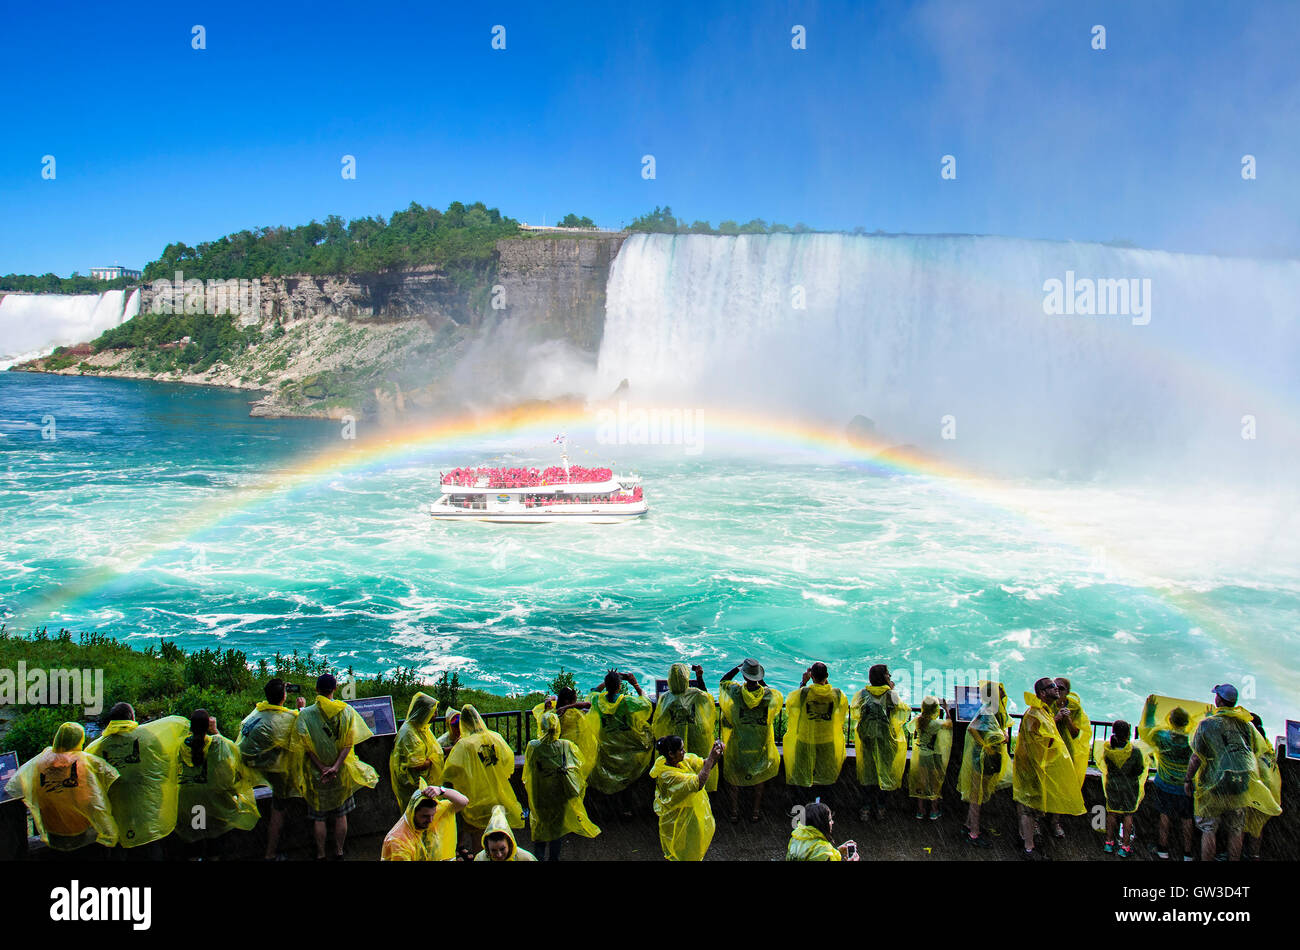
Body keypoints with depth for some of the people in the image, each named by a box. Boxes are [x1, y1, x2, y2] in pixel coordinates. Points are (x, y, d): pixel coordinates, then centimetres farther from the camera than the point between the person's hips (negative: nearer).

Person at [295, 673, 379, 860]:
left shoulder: (306, 714, -9)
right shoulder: (347, 711, -6)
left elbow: (306, 746, -13)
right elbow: (349, 743, -11)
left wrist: (322, 768, -12)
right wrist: (336, 766, -15)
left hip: (317, 773, -1)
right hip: (342, 772, 1)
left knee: (318, 817, 12)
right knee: (341, 815, 14)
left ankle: (321, 854, 19)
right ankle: (339, 852, 22)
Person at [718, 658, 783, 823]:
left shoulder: (734, 692, -20)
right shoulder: (770, 695, -17)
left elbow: (724, 680, 0)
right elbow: (778, 698, 8)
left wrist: (738, 667, -3)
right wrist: (761, 682, 2)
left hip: (737, 746, -1)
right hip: (761, 746, 1)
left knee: (734, 779, 20)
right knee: (759, 778, 23)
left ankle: (734, 812, 30)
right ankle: (756, 811, 35)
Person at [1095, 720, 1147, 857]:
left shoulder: (1107, 748, -16)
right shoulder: (1135, 751, -24)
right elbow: (1139, 771, -11)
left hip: (1112, 784, 2)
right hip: (1130, 787, -2)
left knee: (1111, 812, 17)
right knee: (1128, 814, 12)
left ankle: (1109, 842, 26)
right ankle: (1125, 846, 16)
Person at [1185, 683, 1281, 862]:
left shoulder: (1207, 724, -9)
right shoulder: (1246, 724, 4)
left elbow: (1196, 757, -10)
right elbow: (1262, 750, 12)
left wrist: (1188, 780, 1)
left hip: (1215, 786, -4)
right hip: (1242, 787, 4)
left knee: (1208, 829, 5)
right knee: (1236, 830, 13)